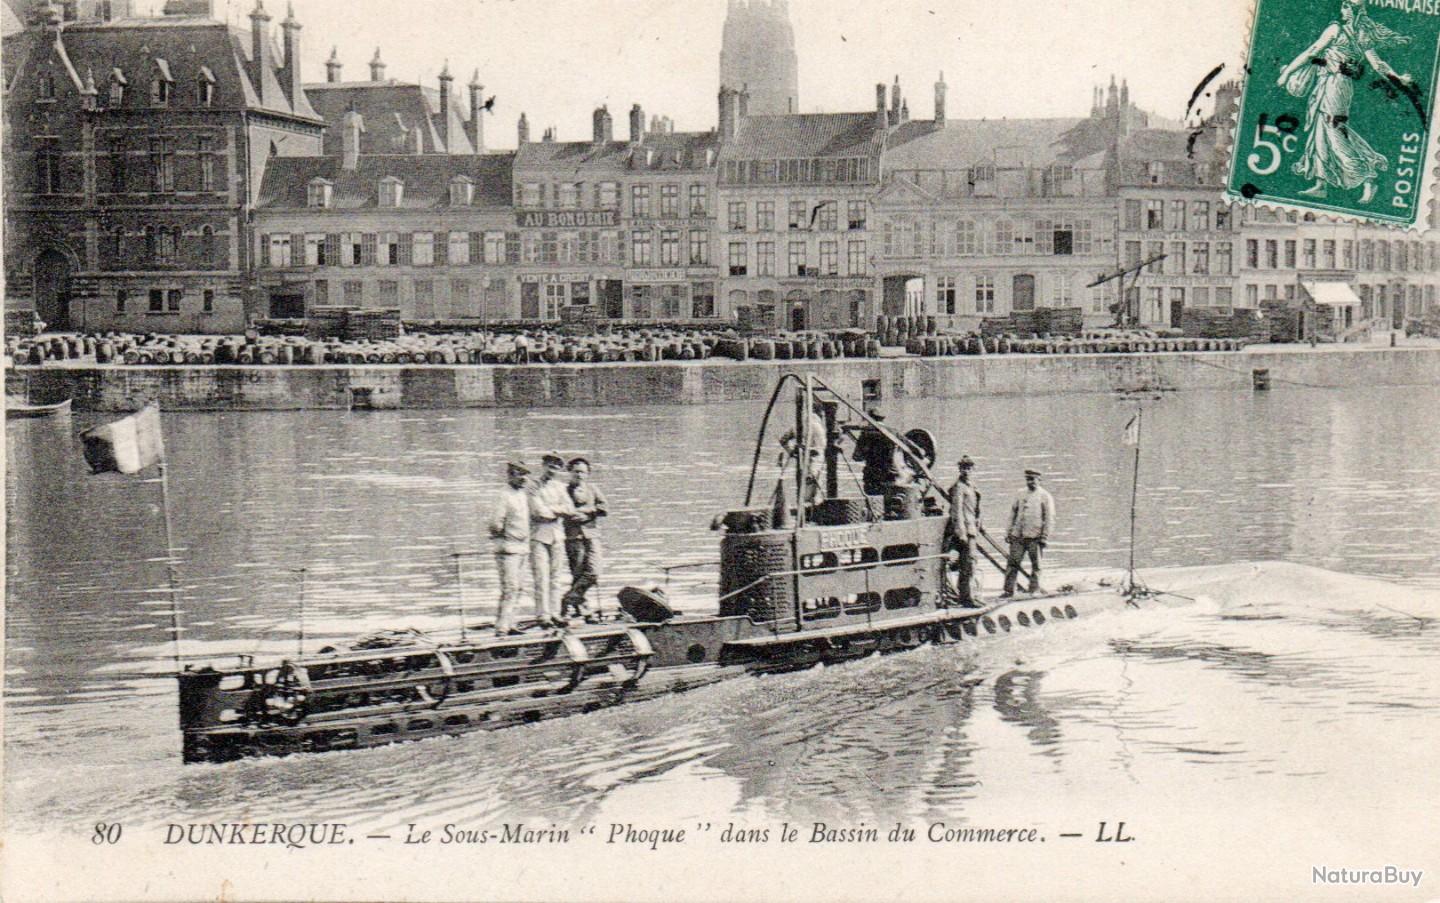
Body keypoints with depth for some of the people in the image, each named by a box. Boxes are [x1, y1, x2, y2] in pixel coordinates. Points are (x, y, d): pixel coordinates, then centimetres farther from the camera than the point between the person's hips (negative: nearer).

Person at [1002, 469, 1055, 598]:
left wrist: (1045, 537, -10)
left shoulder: (1045, 497, 0)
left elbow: (1049, 518, -3)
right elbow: (1013, 514, 19)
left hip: (1035, 537, -4)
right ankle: (1009, 590, 5)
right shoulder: (1021, 496, 14)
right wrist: (1009, 532, 11)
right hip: (1018, 536, 4)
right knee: (1012, 563, 1)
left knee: (1036, 565, 2)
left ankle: (1034, 589, 10)